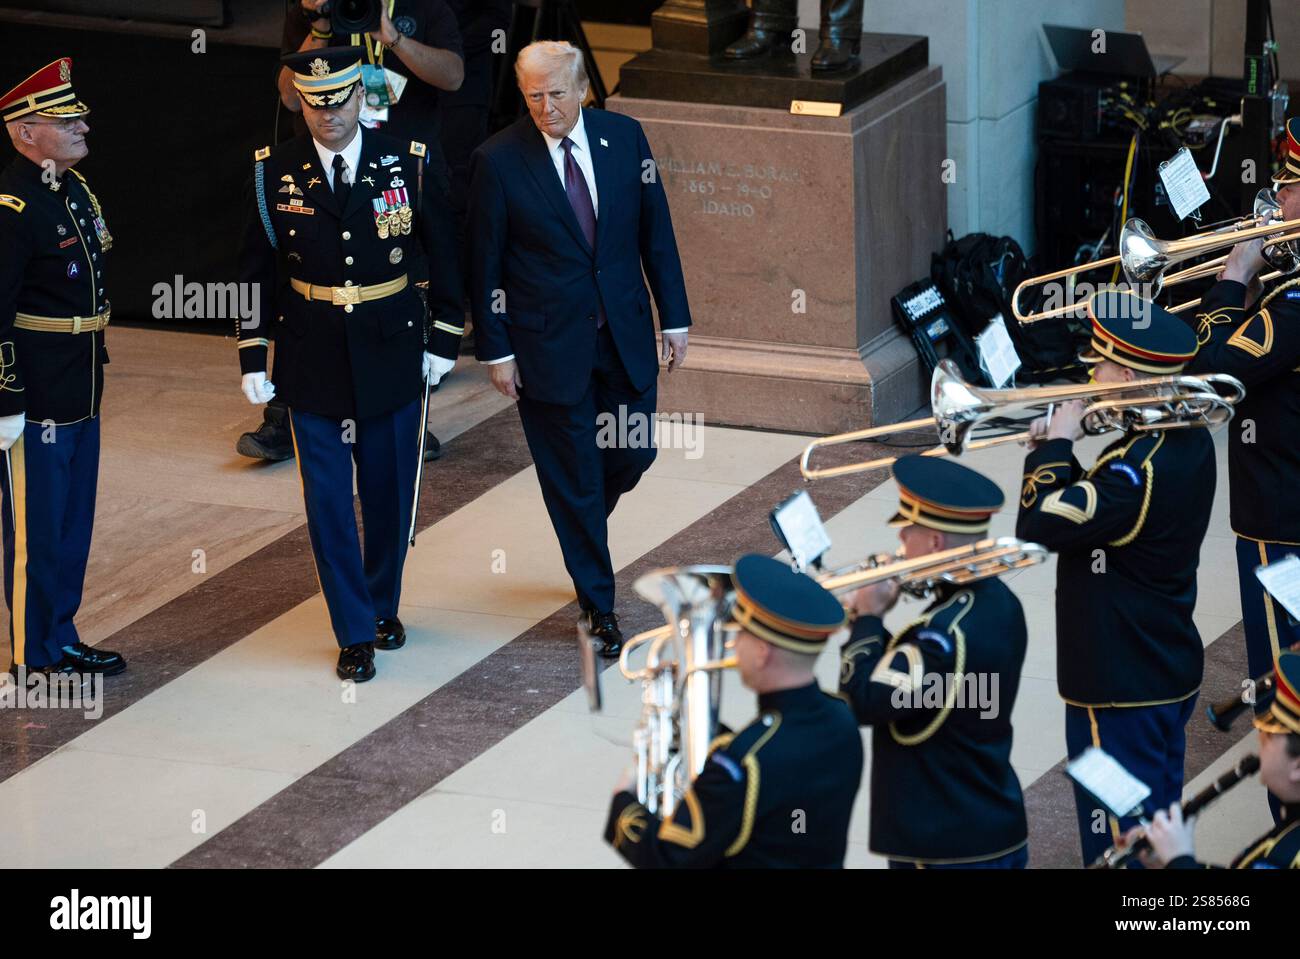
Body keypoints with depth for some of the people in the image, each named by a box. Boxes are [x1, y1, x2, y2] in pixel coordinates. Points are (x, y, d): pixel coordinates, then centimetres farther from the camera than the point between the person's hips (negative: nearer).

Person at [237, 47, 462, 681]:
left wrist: (443, 339, 2)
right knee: (328, 502, 1)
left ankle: (383, 605, 33)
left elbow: (443, 254, 4)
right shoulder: (275, 172, -4)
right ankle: (355, 634, 10)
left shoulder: (406, 164, -5)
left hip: (390, 357, 0)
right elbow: (256, 271, 2)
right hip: (312, 363, 0)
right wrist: (253, 359, -1)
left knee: (390, 493, 12)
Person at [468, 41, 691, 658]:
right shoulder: (498, 160, -11)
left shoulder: (624, 138, -2)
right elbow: (485, 263, -6)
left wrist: (674, 317, 4)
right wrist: (494, 350, -6)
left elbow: (656, 232, 5)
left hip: (624, 333, 3)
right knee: (572, 474, 5)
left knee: (634, 453, 12)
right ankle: (598, 604, 19)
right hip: (548, 345, -3)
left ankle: (585, 522, 45)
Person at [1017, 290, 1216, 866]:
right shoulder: (1187, 441, 3)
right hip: (1170, 675, 10)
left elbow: (1037, 525, -26)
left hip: (1120, 689, -10)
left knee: (1117, 845, 1)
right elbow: (1094, 510, 11)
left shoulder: (1140, 470, -27)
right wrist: (1060, 454, -3)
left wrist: (1056, 446, -14)